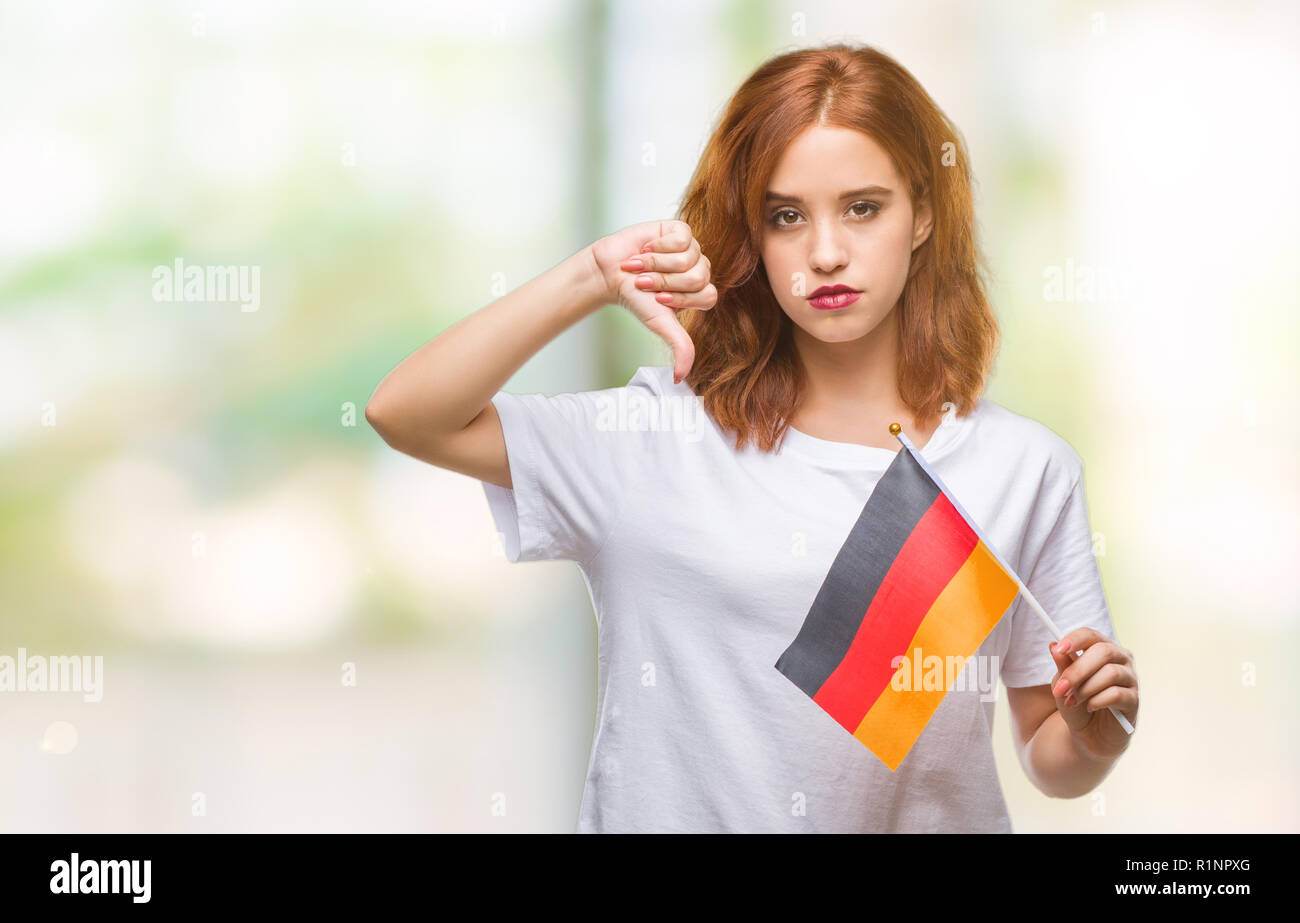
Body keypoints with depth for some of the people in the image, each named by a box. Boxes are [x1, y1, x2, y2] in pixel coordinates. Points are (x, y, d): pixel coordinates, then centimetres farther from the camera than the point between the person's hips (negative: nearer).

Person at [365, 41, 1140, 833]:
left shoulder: (1023, 470, 1)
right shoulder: (666, 434, 0)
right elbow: (406, 414, -7)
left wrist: (1094, 735, -13)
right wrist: (593, 281, -11)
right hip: (673, 813, 1)